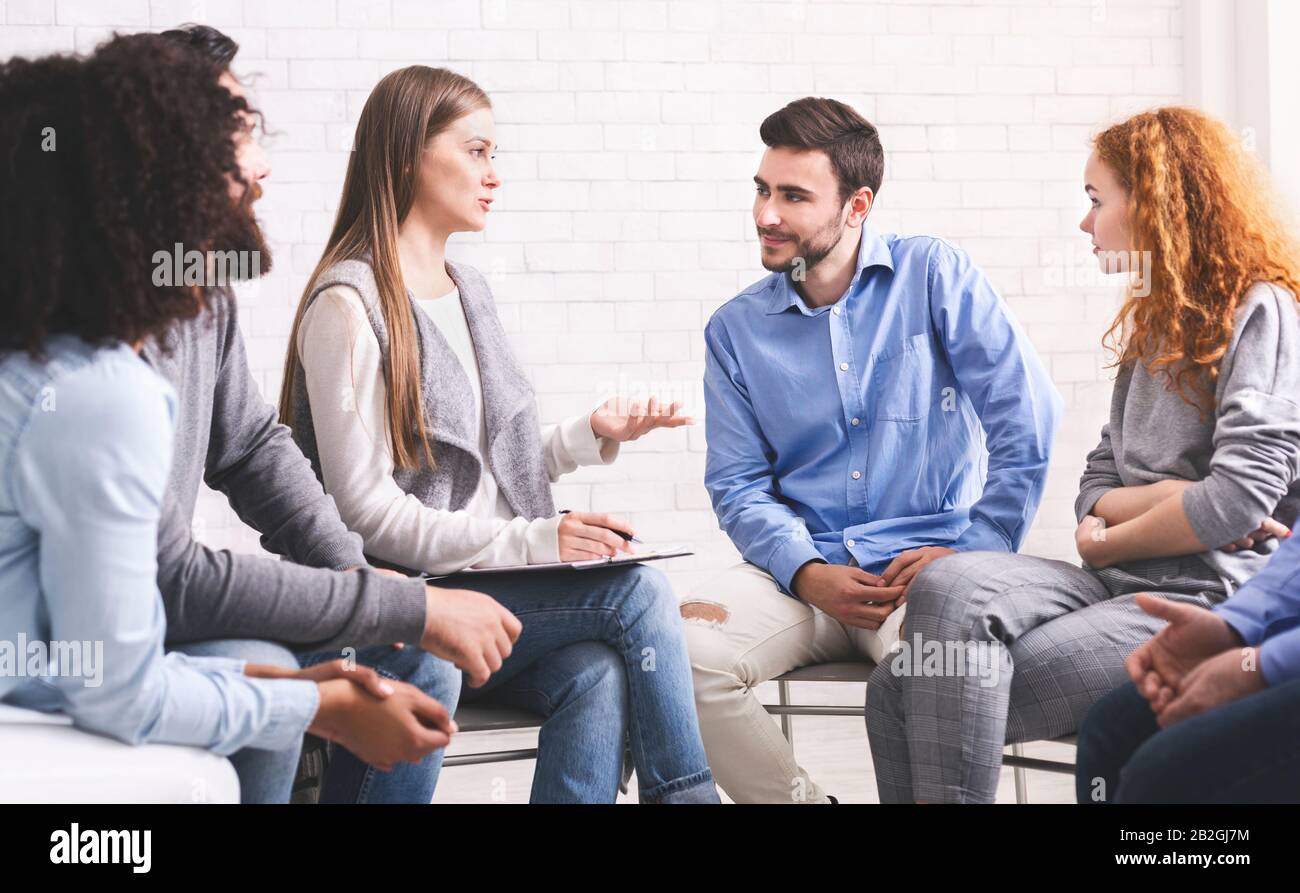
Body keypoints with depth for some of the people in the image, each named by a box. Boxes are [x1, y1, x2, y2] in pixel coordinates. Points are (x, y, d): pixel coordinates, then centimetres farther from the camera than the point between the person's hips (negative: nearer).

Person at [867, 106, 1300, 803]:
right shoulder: (1154, 324, 24)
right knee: (949, 584, -24)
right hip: (1120, 587, 7)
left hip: (1207, 601, -7)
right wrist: (1176, 495, -6)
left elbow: (1239, 501, -16)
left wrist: (1104, 543, -1)